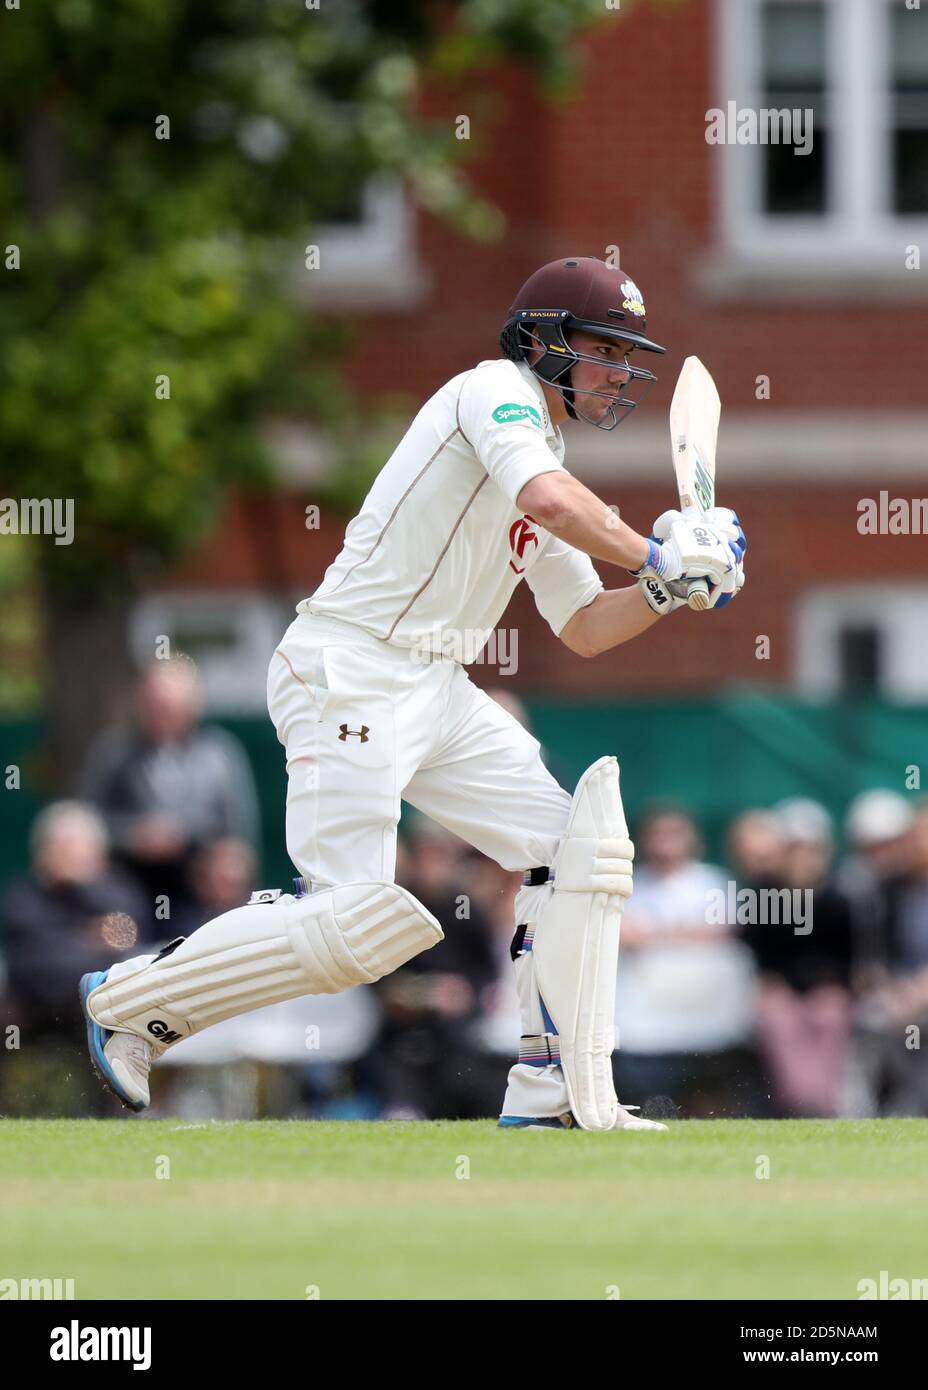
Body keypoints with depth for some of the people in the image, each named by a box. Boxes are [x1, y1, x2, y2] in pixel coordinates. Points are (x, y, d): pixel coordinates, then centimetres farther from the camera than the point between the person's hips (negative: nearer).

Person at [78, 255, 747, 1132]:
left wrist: (671, 587, 7)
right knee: (349, 921, -15)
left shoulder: (544, 454, 22)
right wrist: (655, 556, -15)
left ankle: (553, 1091, 4)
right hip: (351, 673, -10)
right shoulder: (498, 390, -5)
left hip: (440, 693, 10)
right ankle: (129, 1002, 2)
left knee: (575, 844, 3)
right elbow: (551, 501, -26)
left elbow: (584, 630, 22)